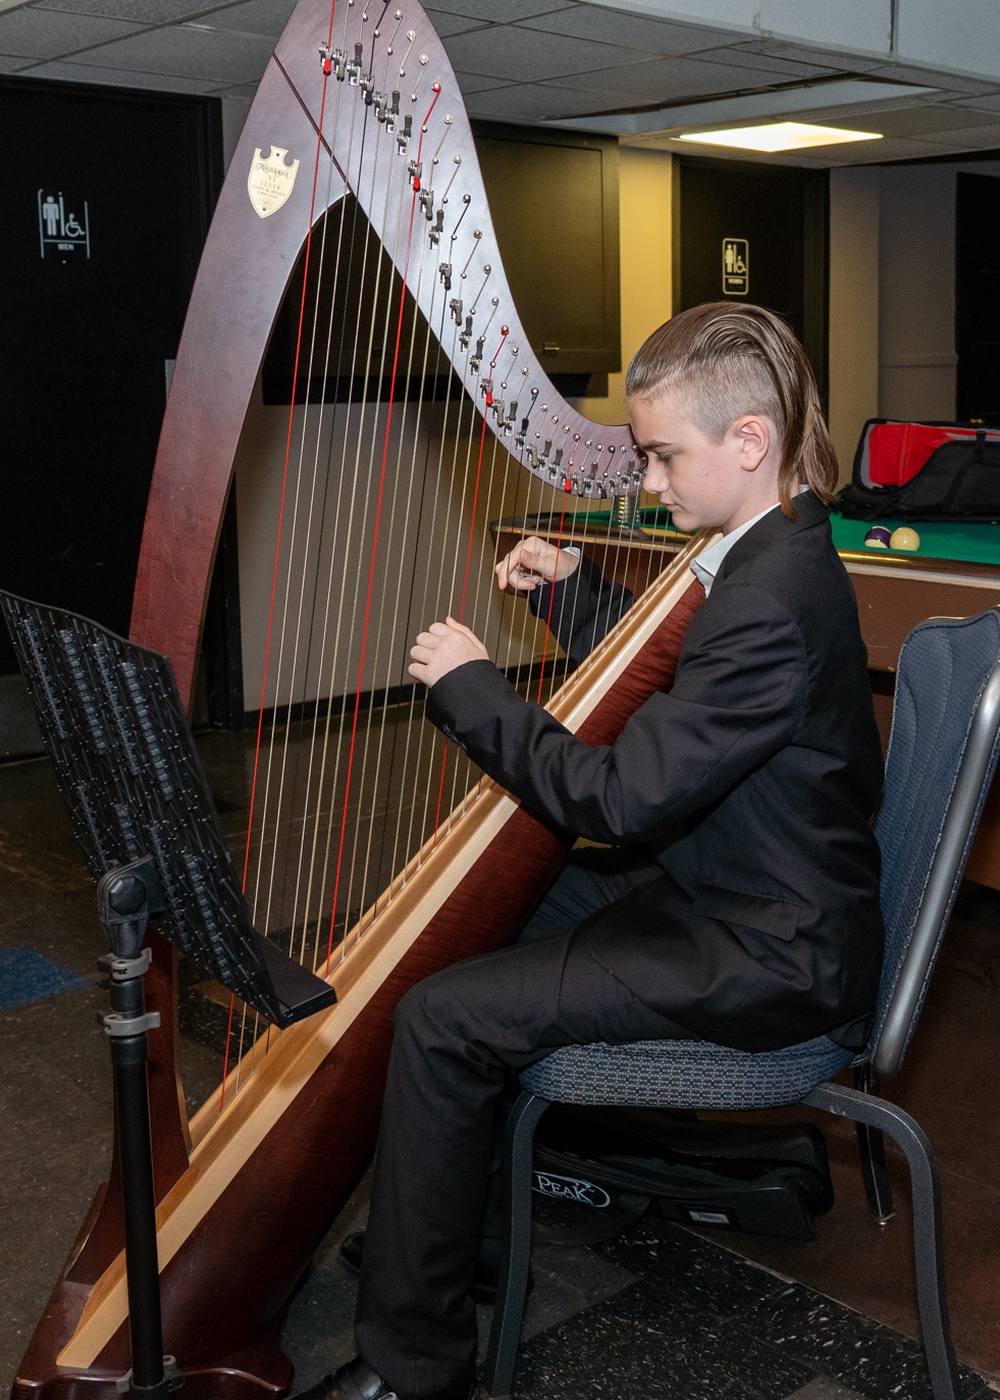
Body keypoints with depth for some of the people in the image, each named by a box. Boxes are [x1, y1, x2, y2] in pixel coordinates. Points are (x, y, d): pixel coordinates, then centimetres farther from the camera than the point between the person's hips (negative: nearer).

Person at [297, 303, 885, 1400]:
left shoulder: (774, 601, -28)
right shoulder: (778, 553, 5)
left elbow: (622, 796, -28)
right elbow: (677, 675, 21)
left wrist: (469, 689, -18)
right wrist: (570, 592, 7)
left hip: (769, 960, -11)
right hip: (731, 889, 11)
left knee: (441, 1021, -16)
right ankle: (463, 1219, 28)